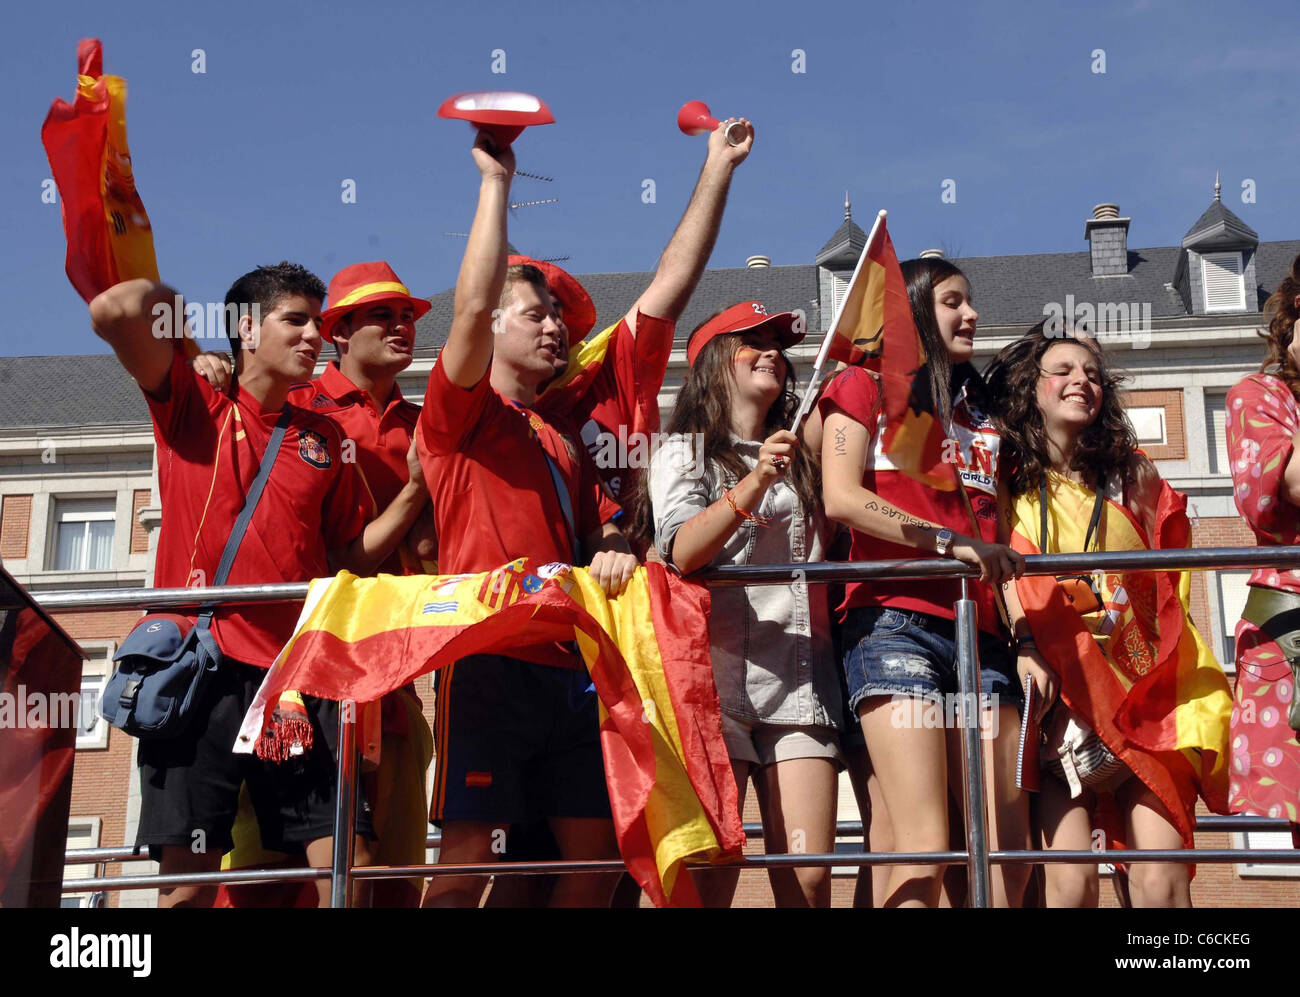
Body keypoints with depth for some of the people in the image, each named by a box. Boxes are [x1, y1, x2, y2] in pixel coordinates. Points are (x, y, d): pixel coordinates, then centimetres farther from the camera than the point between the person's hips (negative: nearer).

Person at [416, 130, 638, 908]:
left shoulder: (565, 441, 25)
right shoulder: (460, 414, 4)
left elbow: (596, 526, 22)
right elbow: (471, 305, -11)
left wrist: (613, 550, -3)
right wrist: (496, 179, -7)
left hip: (568, 668, 7)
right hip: (491, 661, -7)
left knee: (598, 854, 6)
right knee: (468, 856, -10)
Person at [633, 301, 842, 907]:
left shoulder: (799, 459, 24)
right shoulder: (684, 452, 9)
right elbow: (682, 552, -9)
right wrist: (754, 484, -21)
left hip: (801, 679, 4)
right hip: (718, 677, -4)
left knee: (809, 879, -6)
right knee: (708, 875, -9)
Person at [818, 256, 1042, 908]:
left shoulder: (981, 414, 25)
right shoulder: (865, 386, 11)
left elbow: (1001, 542, 19)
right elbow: (841, 497, -6)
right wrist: (951, 542, -14)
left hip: (981, 636, 6)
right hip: (896, 623, -6)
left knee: (1008, 851, -2)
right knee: (926, 850, -16)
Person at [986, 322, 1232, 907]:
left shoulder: (1133, 476, 13)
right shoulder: (1008, 485, 8)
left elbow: (1168, 588, 14)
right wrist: (1027, 652, -17)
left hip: (1145, 693, 2)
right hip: (1057, 697, -2)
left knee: (1161, 881, -13)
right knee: (1070, 881, -17)